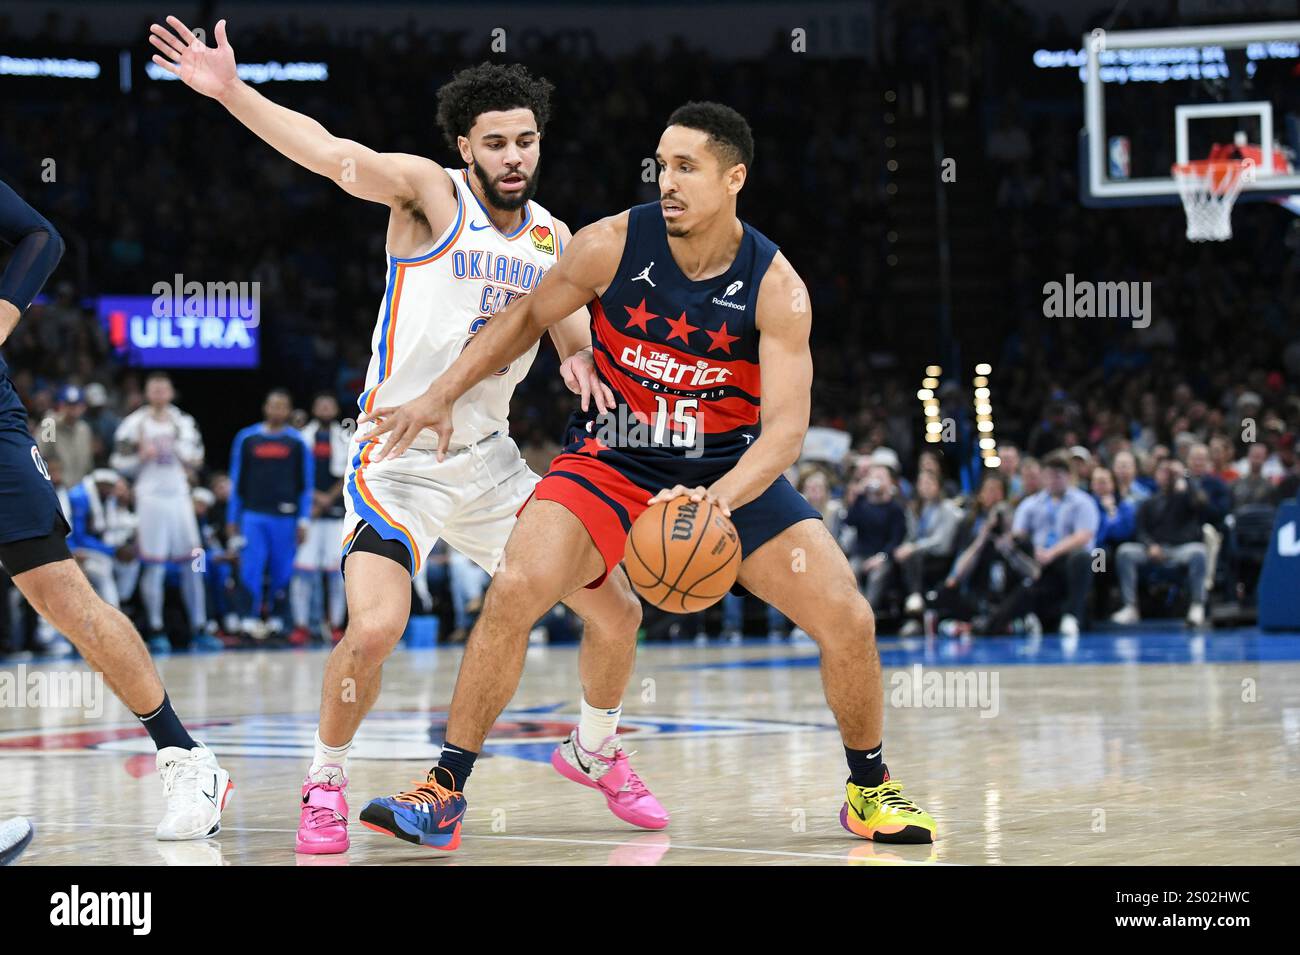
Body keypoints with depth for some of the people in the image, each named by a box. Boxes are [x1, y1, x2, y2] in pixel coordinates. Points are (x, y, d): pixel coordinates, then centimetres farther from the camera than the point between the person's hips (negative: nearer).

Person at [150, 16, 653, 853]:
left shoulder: (552, 238, 7)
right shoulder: (431, 192, -10)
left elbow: (574, 333, 12)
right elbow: (335, 155, -25)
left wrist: (581, 361, -14)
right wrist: (231, 91, -41)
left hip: (490, 460, 6)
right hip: (398, 461, -6)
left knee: (618, 611, 6)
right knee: (374, 629, -27)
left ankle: (597, 750, 33)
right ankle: (326, 784, -2)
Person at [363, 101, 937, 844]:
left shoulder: (776, 288, -17)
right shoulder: (614, 244, -14)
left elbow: (786, 427, -24)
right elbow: (528, 318, 4)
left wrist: (714, 502, -41)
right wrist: (443, 396, -2)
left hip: (731, 468, 0)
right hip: (612, 457, 0)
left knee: (847, 618, -10)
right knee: (514, 591, -23)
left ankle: (870, 789, 15)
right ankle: (445, 792, -12)